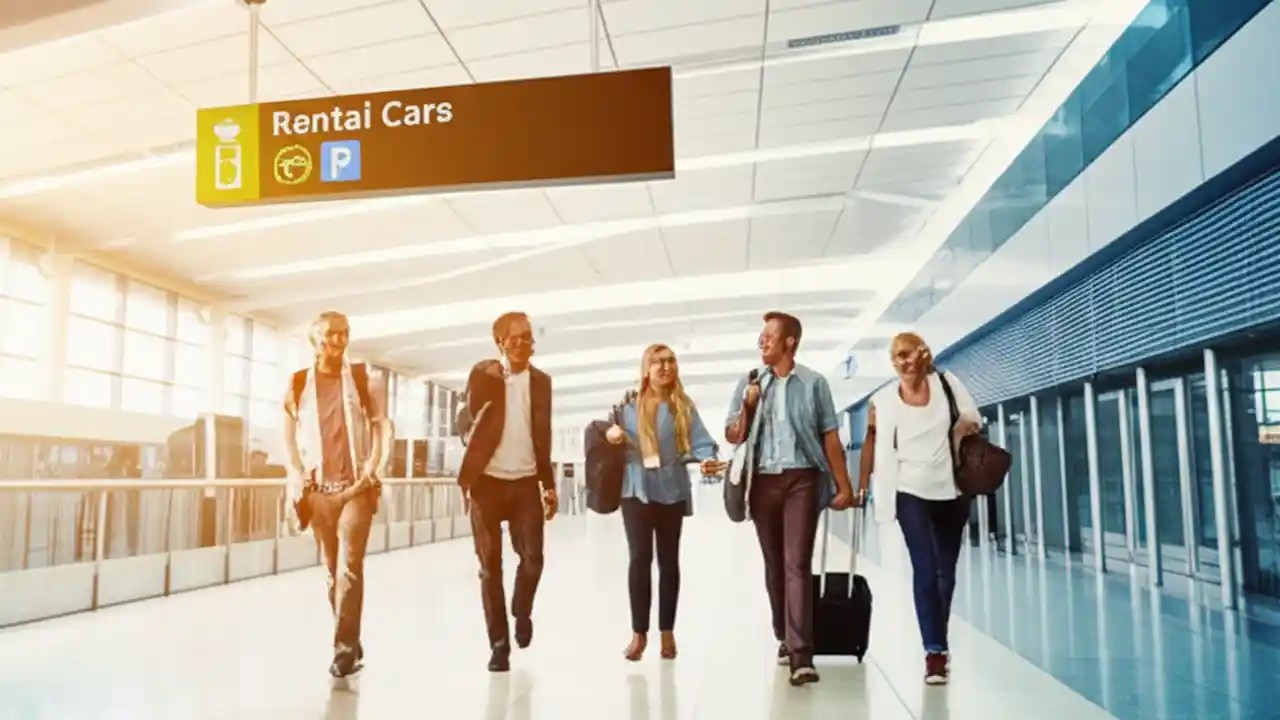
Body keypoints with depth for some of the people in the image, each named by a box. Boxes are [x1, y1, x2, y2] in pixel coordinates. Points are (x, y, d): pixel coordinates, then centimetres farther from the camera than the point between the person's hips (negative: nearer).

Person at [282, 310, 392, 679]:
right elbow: (289, 434, 8)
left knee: (350, 566, -11)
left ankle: (345, 647, -8)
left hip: (357, 487, -2)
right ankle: (351, 642, 21)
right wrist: (297, 477, -2)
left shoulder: (362, 378, 2)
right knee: (333, 569, 9)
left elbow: (382, 424, 2)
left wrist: (373, 466, -8)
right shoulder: (298, 384, 5)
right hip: (318, 489, 2)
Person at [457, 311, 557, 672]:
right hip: (487, 481, -2)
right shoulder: (483, 374, -2)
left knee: (533, 557, -3)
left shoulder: (541, 380, 9)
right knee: (490, 565, 3)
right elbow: (469, 425, -1)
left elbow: (543, 436, 13)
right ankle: (499, 643, 16)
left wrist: (549, 484, 11)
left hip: (526, 482, 2)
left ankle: (522, 612, 28)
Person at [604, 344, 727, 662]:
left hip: (672, 490, 1)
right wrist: (611, 434, -14)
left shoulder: (684, 407, 5)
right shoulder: (630, 405, 7)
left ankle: (667, 632, 16)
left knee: (668, 560, 8)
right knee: (640, 558, -3)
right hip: (637, 489, 0)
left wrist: (706, 459, -26)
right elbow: (617, 436, 9)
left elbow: (699, 441, -6)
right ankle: (639, 633, 5)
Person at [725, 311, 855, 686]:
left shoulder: (813, 383, 1)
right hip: (763, 481, 3)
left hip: (802, 479, -3)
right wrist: (747, 407, -9)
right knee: (774, 563, 11)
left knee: (797, 564, -10)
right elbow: (733, 437, 9)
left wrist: (844, 486, -1)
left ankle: (801, 654, -12)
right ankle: (784, 637, 26)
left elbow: (830, 436, 2)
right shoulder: (750, 383, 8)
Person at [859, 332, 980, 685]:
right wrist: (861, 485, -1)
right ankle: (935, 651, -9)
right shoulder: (883, 400, -3)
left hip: (952, 489, 3)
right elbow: (872, 442, 2)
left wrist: (965, 425, -16)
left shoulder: (946, 383, 1)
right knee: (925, 568, -12)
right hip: (911, 491, -2)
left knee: (946, 570, 13)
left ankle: (939, 641, 31)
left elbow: (973, 418, 7)